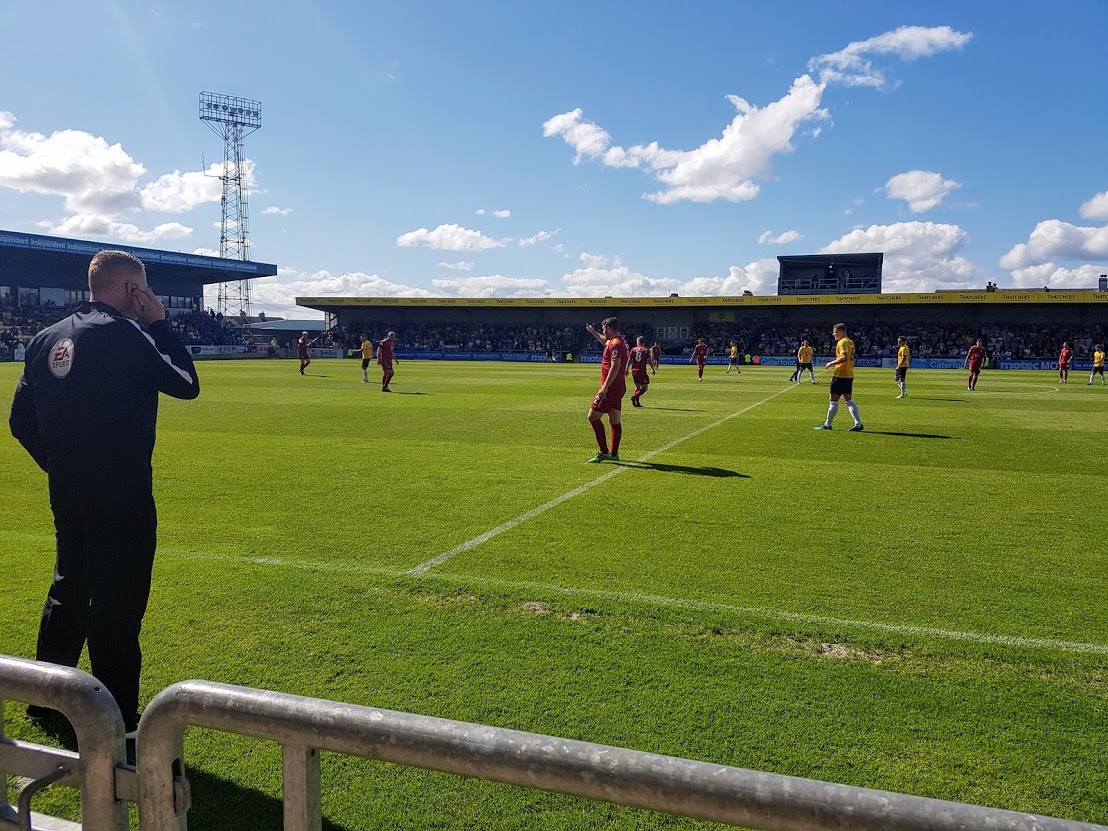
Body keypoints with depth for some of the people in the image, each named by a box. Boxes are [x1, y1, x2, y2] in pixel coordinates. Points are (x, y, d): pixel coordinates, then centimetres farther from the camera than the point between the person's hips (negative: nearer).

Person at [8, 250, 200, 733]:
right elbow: (186, 385, -10)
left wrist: (60, 464, 17)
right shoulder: (124, 333, -14)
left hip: (64, 489, 8)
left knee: (68, 585, 21)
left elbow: (21, 421, 11)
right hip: (120, 490, -8)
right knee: (117, 598, 0)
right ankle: (117, 720, 9)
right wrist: (160, 325, -3)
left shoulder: (47, 338, 10)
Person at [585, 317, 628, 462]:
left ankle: (604, 452, -8)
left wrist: (604, 388, -27)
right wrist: (593, 332, 49)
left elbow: (615, 367, -25)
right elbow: (605, 341, 40)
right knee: (614, 420, 11)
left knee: (593, 416, -8)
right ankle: (614, 454, 16)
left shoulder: (615, 344, -16)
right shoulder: (617, 342, 15)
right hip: (618, 387, 10)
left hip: (611, 388, -10)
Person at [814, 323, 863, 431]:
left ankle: (827, 424, 7)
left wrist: (831, 363, -15)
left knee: (834, 400, -1)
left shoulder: (842, 342, -13)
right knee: (848, 400, 11)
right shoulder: (850, 342, 15)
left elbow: (843, 357, -26)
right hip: (849, 375, 9)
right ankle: (858, 424, 3)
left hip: (840, 375, -9)